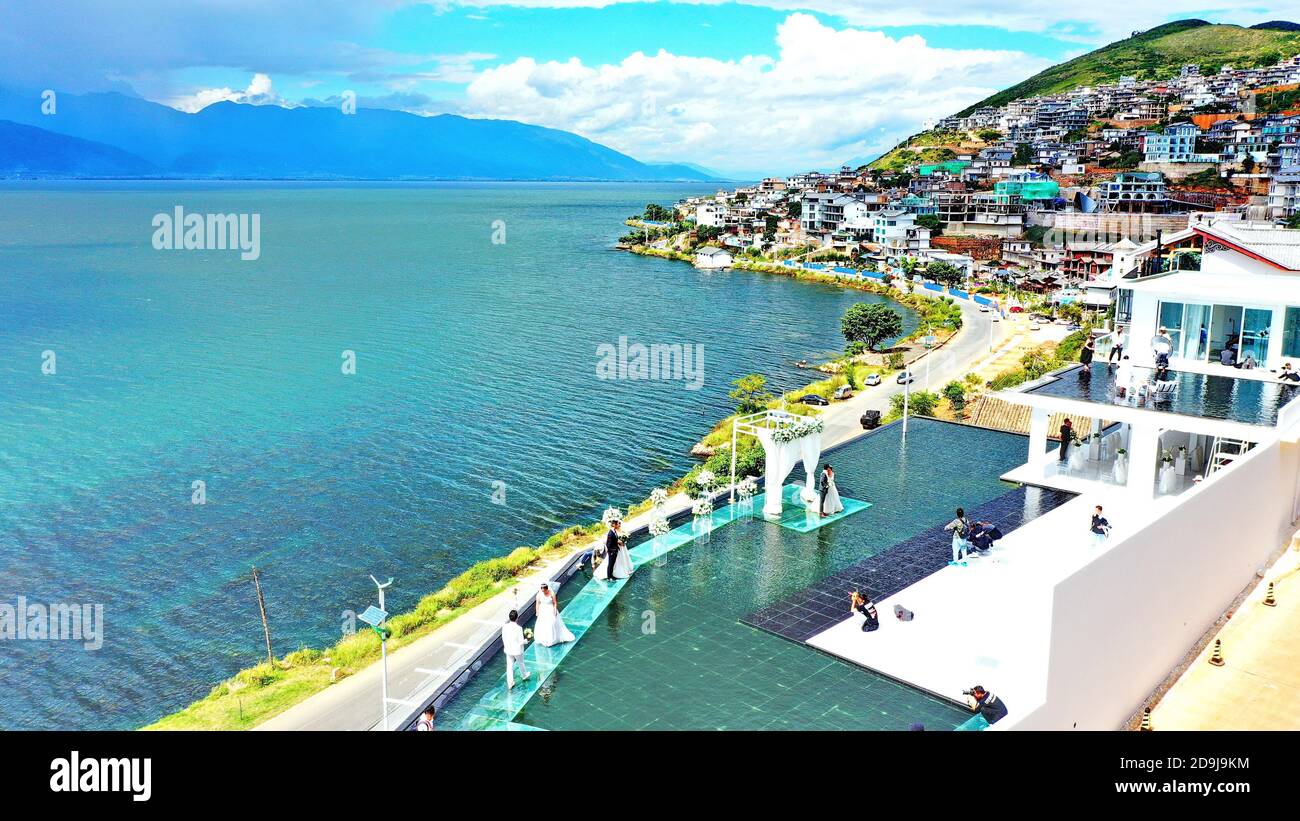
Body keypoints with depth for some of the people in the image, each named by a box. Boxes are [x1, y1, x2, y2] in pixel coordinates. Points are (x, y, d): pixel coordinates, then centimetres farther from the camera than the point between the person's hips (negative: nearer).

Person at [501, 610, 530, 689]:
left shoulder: (505, 627, -13)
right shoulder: (519, 628, -27)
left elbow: (503, 638, 0)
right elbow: (521, 641, -21)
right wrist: (526, 641, 1)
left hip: (508, 650, 3)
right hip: (517, 650, -3)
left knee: (509, 666, 14)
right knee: (521, 663, 23)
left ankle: (510, 683, 21)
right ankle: (525, 675, 48)